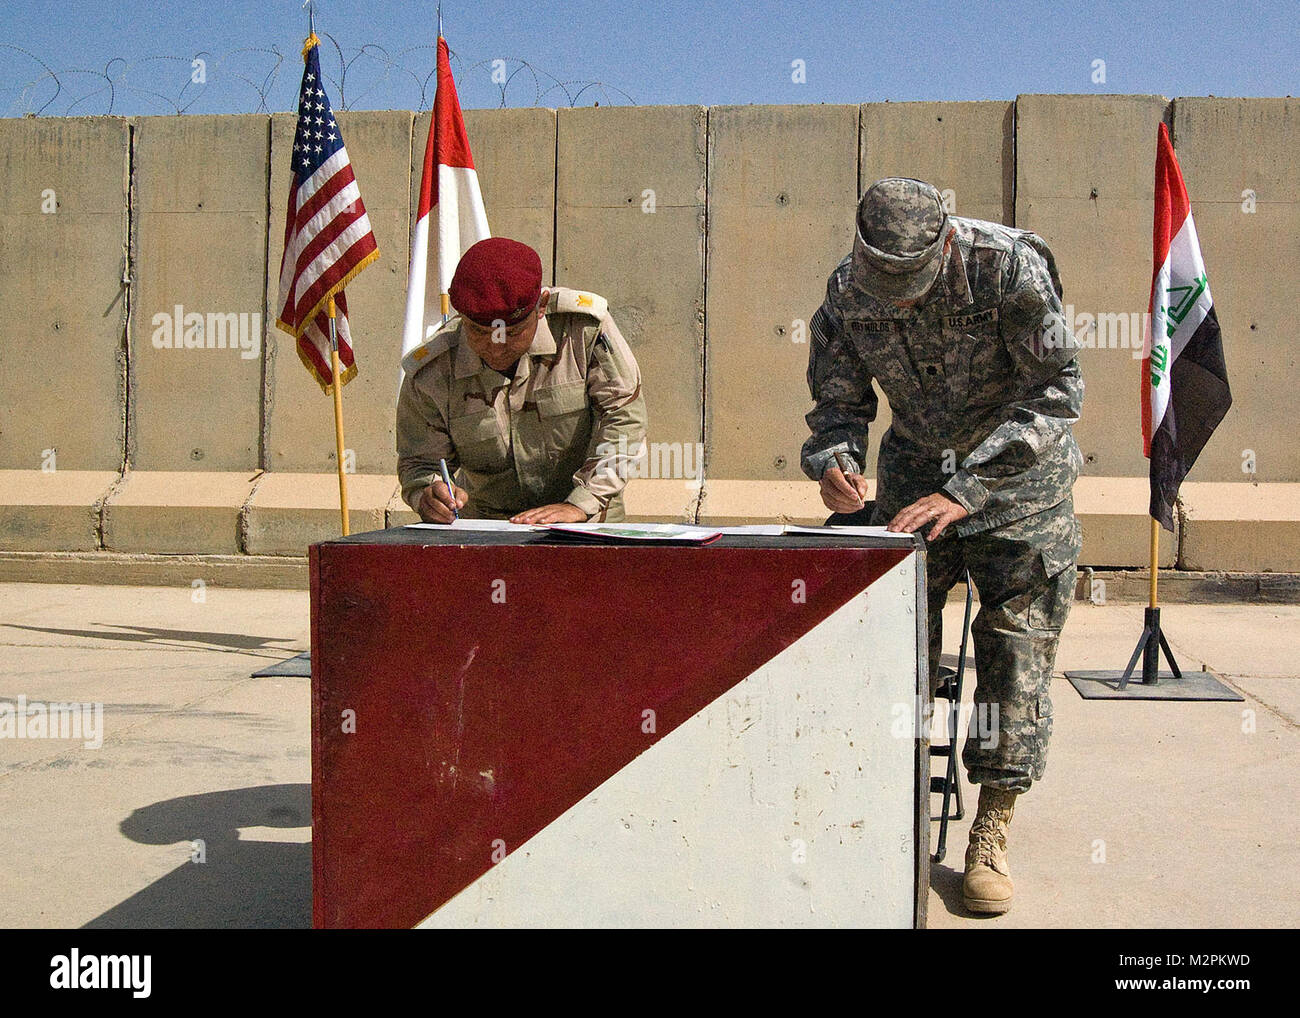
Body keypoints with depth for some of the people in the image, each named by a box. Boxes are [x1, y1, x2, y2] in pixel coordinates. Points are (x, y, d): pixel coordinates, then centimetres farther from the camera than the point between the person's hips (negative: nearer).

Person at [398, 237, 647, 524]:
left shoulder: (585, 328, -15)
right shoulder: (430, 373, -12)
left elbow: (624, 416, -11)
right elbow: (419, 463, 0)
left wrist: (580, 504, -19)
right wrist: (427, 495, -24)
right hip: (486, 532, 3)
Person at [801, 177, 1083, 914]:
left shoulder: (1010, 266, -26)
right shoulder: (848, 291, -14)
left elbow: (1057, 389, -27)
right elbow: (838, 400, -3)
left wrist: (968, 489, -35)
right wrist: (832, 462, -27)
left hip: (1020, 478, -3)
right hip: (916, 470, 3)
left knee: (1017, 649, -5)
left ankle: (992, 834, 5)